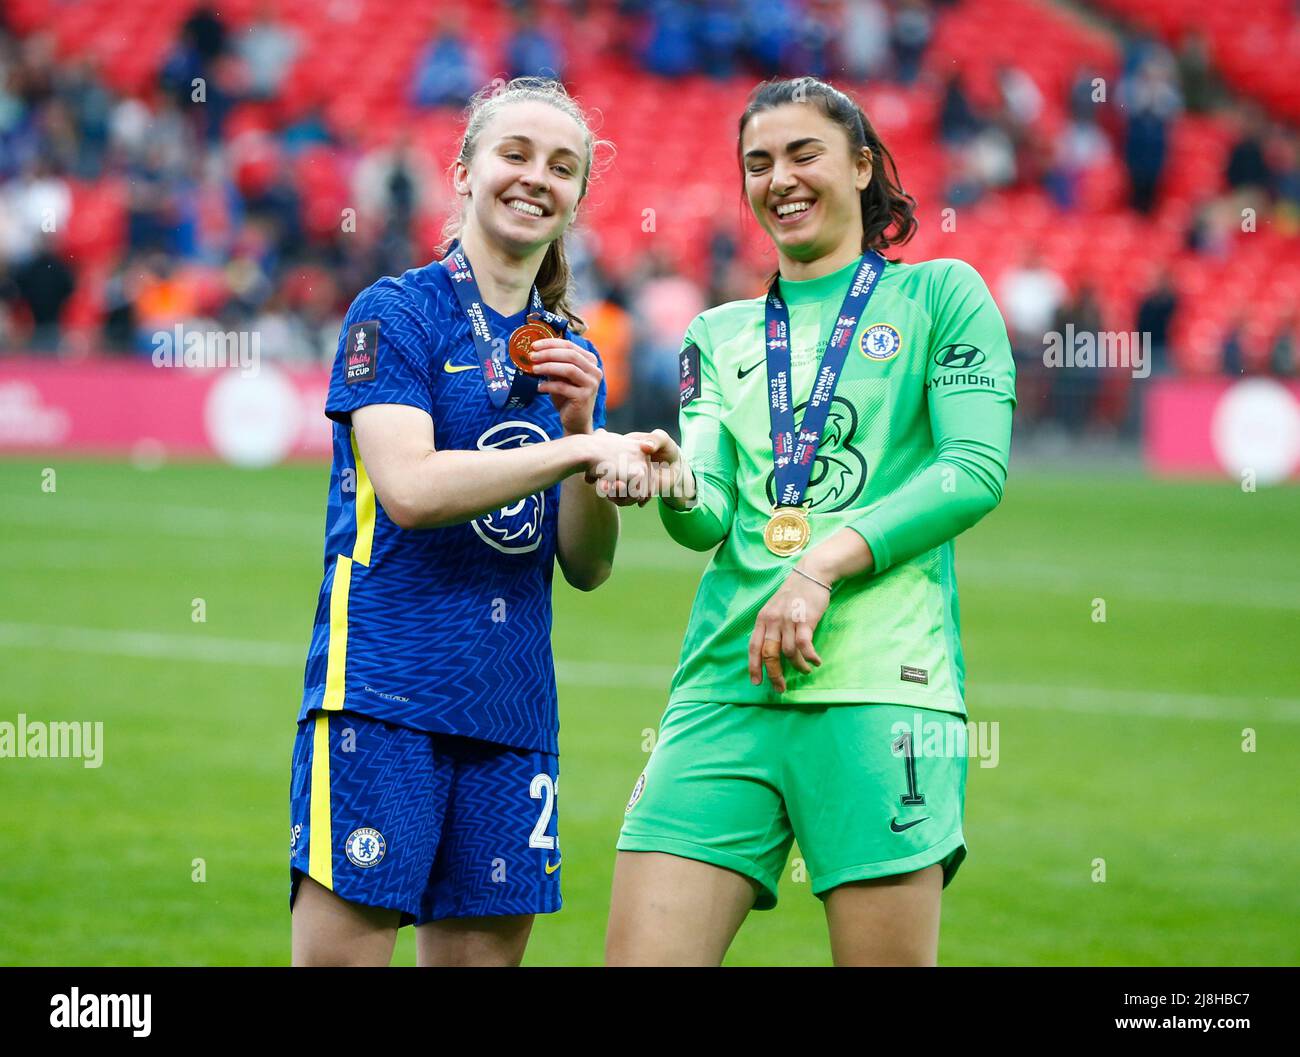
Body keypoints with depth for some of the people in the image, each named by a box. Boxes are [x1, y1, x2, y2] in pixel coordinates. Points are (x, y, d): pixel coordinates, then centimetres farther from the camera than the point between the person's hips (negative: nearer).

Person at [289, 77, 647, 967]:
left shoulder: (570, 352, 17)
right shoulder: (396, 313, 0)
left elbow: (588, 567, 13)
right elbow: (409, 487, -16)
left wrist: (582, 421, -1)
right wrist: (581, 451, -18)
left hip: (513, 711, 6)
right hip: (382, 692, -6)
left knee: (488, 947, 5)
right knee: (342, 947, -10)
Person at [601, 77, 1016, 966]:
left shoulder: (939, 295, 10)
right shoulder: (721, 335, 22)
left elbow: (977, 471, -2)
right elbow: (709, 518, 10)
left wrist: (824, 562, -13)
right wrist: (674, 483, -15)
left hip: (878, 681, -4)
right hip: (727, 683, 4)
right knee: (639, 958, -8)